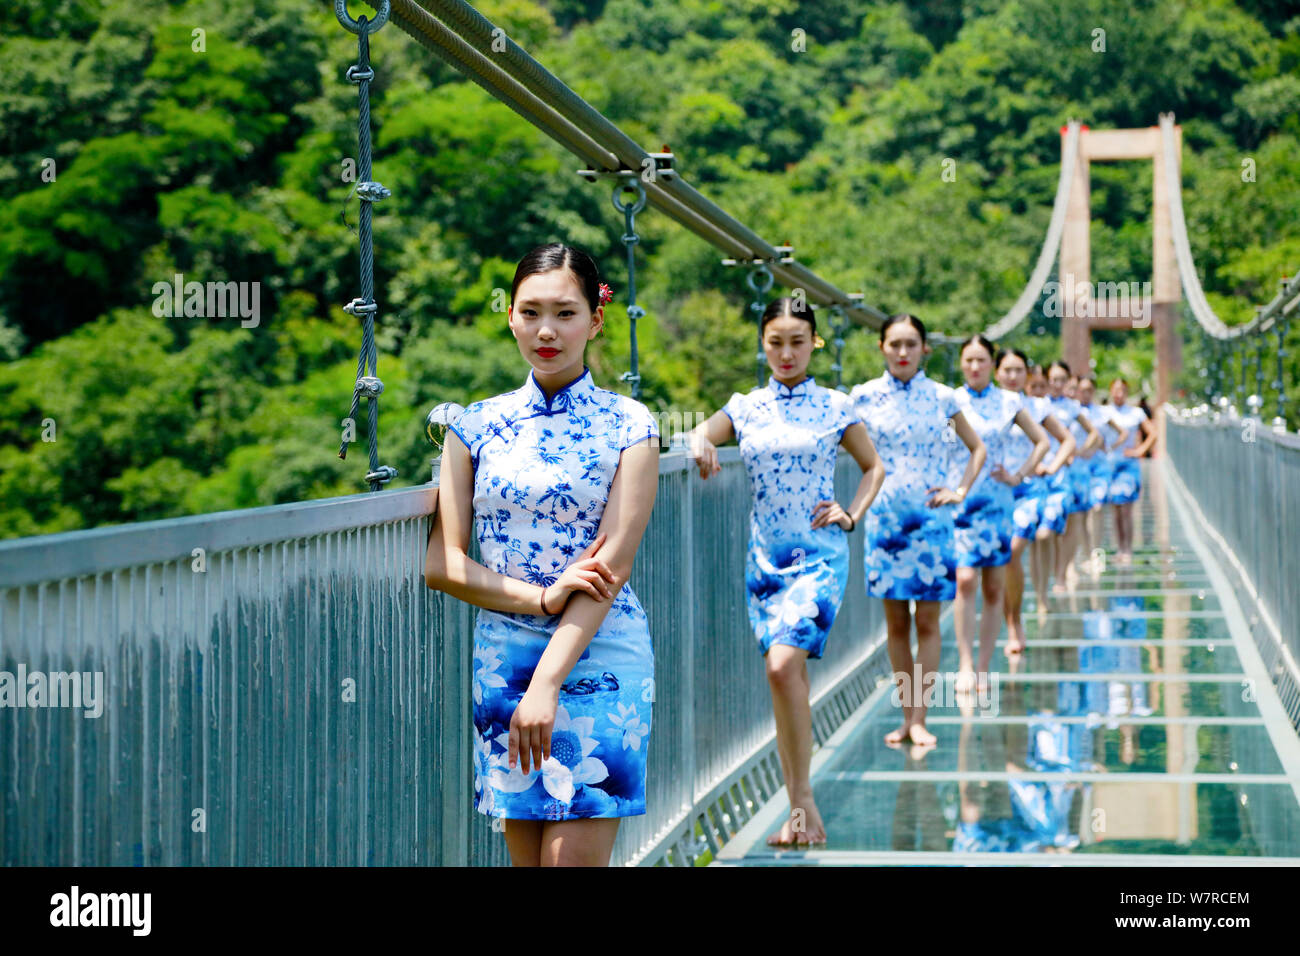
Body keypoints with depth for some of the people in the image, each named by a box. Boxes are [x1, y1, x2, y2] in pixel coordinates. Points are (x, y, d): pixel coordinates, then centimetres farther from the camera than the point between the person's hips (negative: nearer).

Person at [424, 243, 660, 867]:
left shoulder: (627, 425, -1)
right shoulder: (477, 426, 7)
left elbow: (613, 567, -9)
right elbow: (441, 563, 3)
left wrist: (547, 683, -16)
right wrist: (542, 596, -12)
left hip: (597, 662, -3)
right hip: (501, 661, 3)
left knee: (573, 858, -8)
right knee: (526, 857, 7)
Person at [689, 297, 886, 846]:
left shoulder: (835, 407, 3)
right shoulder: (745, 408, 8)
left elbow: (874, 467, 13)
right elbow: (704, 433, -4)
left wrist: (852, 515, -2)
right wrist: (701, 443, -27)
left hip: (819, 553, -3)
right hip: (765, 555, 4)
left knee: (784, 664, -22)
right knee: (789, 678, 6)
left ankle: (803, 797, -12)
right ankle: (799, 811, 14)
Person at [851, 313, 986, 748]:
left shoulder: (941, 397, 3)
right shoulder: (864, 396, 1)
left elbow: (977, 448, 14)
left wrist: (960, 492, 3)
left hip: (931, 519, 0)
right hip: (884, 517, 0)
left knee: (927, 621, -1)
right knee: (896, 621, 5)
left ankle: (919, 719, 3)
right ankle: (906, 715, 14)